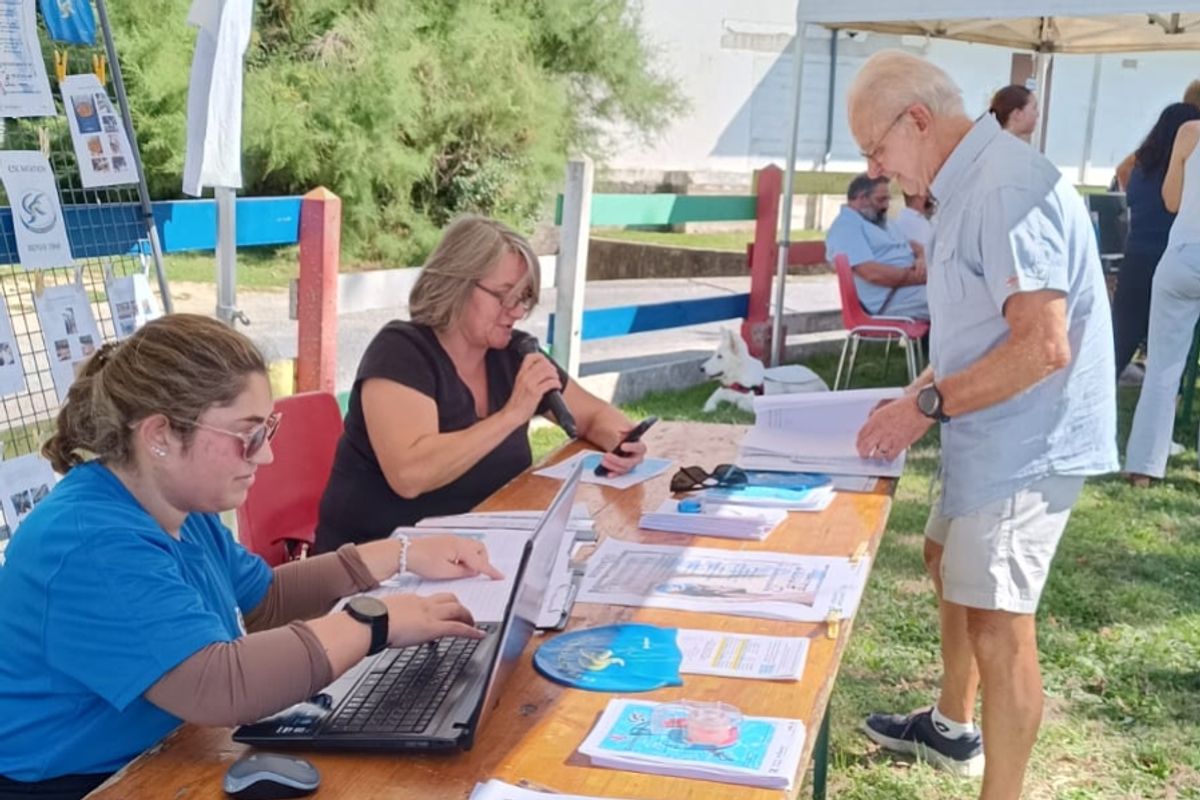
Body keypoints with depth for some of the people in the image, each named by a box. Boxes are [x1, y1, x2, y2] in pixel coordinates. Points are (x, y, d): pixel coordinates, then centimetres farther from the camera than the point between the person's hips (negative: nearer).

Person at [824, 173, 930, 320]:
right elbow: (873, 273, -19)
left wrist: (921, 257, -2)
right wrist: (917, 277, -16)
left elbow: (912, 246, 24)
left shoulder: (879, 222, 25)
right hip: (889, 300, -10)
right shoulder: (846, 225, -8)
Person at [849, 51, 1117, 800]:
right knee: (949, 561, 25)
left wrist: (927, 408, -22)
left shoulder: (1006, 186, -23)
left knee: (997, 620, -6)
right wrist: (925, 390, 8)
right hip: (994, 432, 11)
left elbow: (1042, 346, -28)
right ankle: (953, 727, 45)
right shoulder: (971, 184, 10)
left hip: (1024, 442, -11)